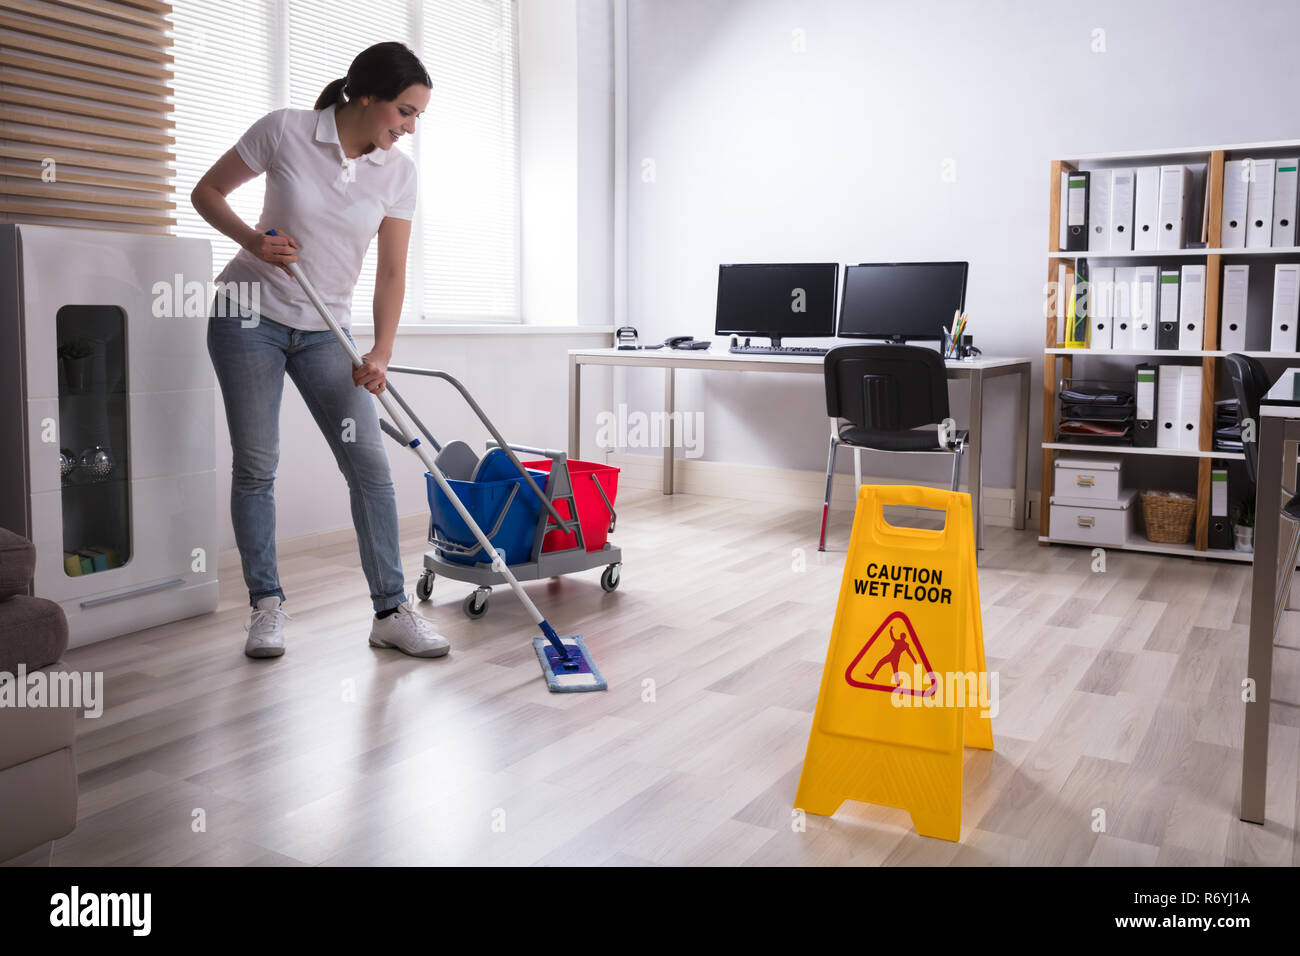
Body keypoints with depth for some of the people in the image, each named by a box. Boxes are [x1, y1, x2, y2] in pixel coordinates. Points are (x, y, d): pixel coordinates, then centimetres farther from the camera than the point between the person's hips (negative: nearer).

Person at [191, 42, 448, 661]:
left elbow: (392, 273, -5)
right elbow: (207, 193, 0)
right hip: (250, 313, -2)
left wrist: (380, 352, -17)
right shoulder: (285, 130, -10)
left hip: (325, 331, 3)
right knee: (255, 465, -1)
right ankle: (266, 604, 14)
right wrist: (253, 241, -18)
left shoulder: (398, 173, -3)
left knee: (370, 466, -5)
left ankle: (391, 612, 1)